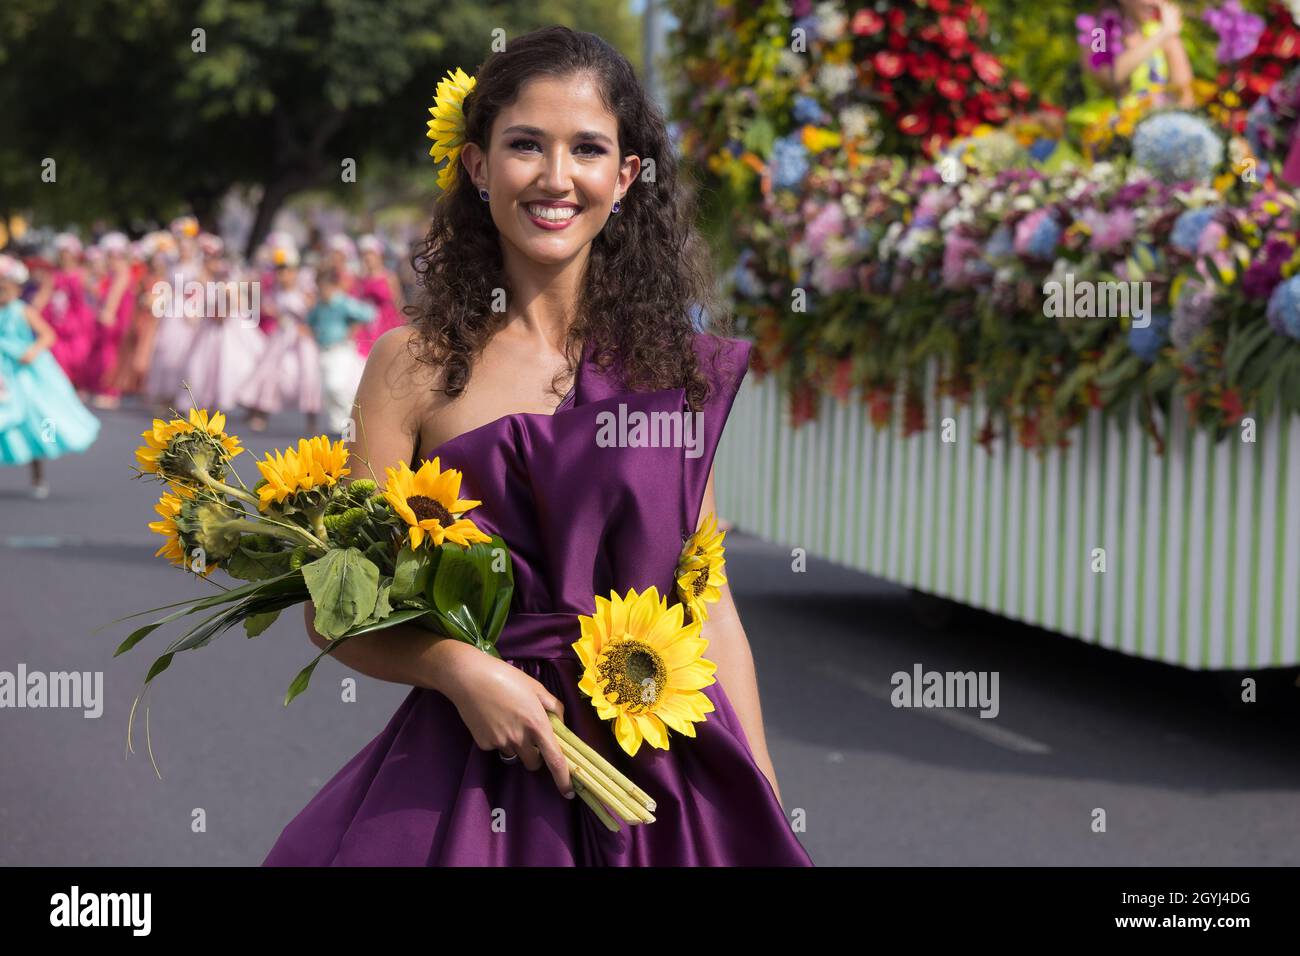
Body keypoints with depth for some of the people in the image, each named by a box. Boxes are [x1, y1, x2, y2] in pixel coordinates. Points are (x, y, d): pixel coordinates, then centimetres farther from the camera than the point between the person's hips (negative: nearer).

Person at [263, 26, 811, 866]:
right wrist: (458, 669, -17)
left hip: (667, 773, 2)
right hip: (473, 765, -2)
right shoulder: (414, 365, -1)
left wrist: (763, 812, 4)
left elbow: (709, 607, 8)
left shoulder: (674, 365, 6)